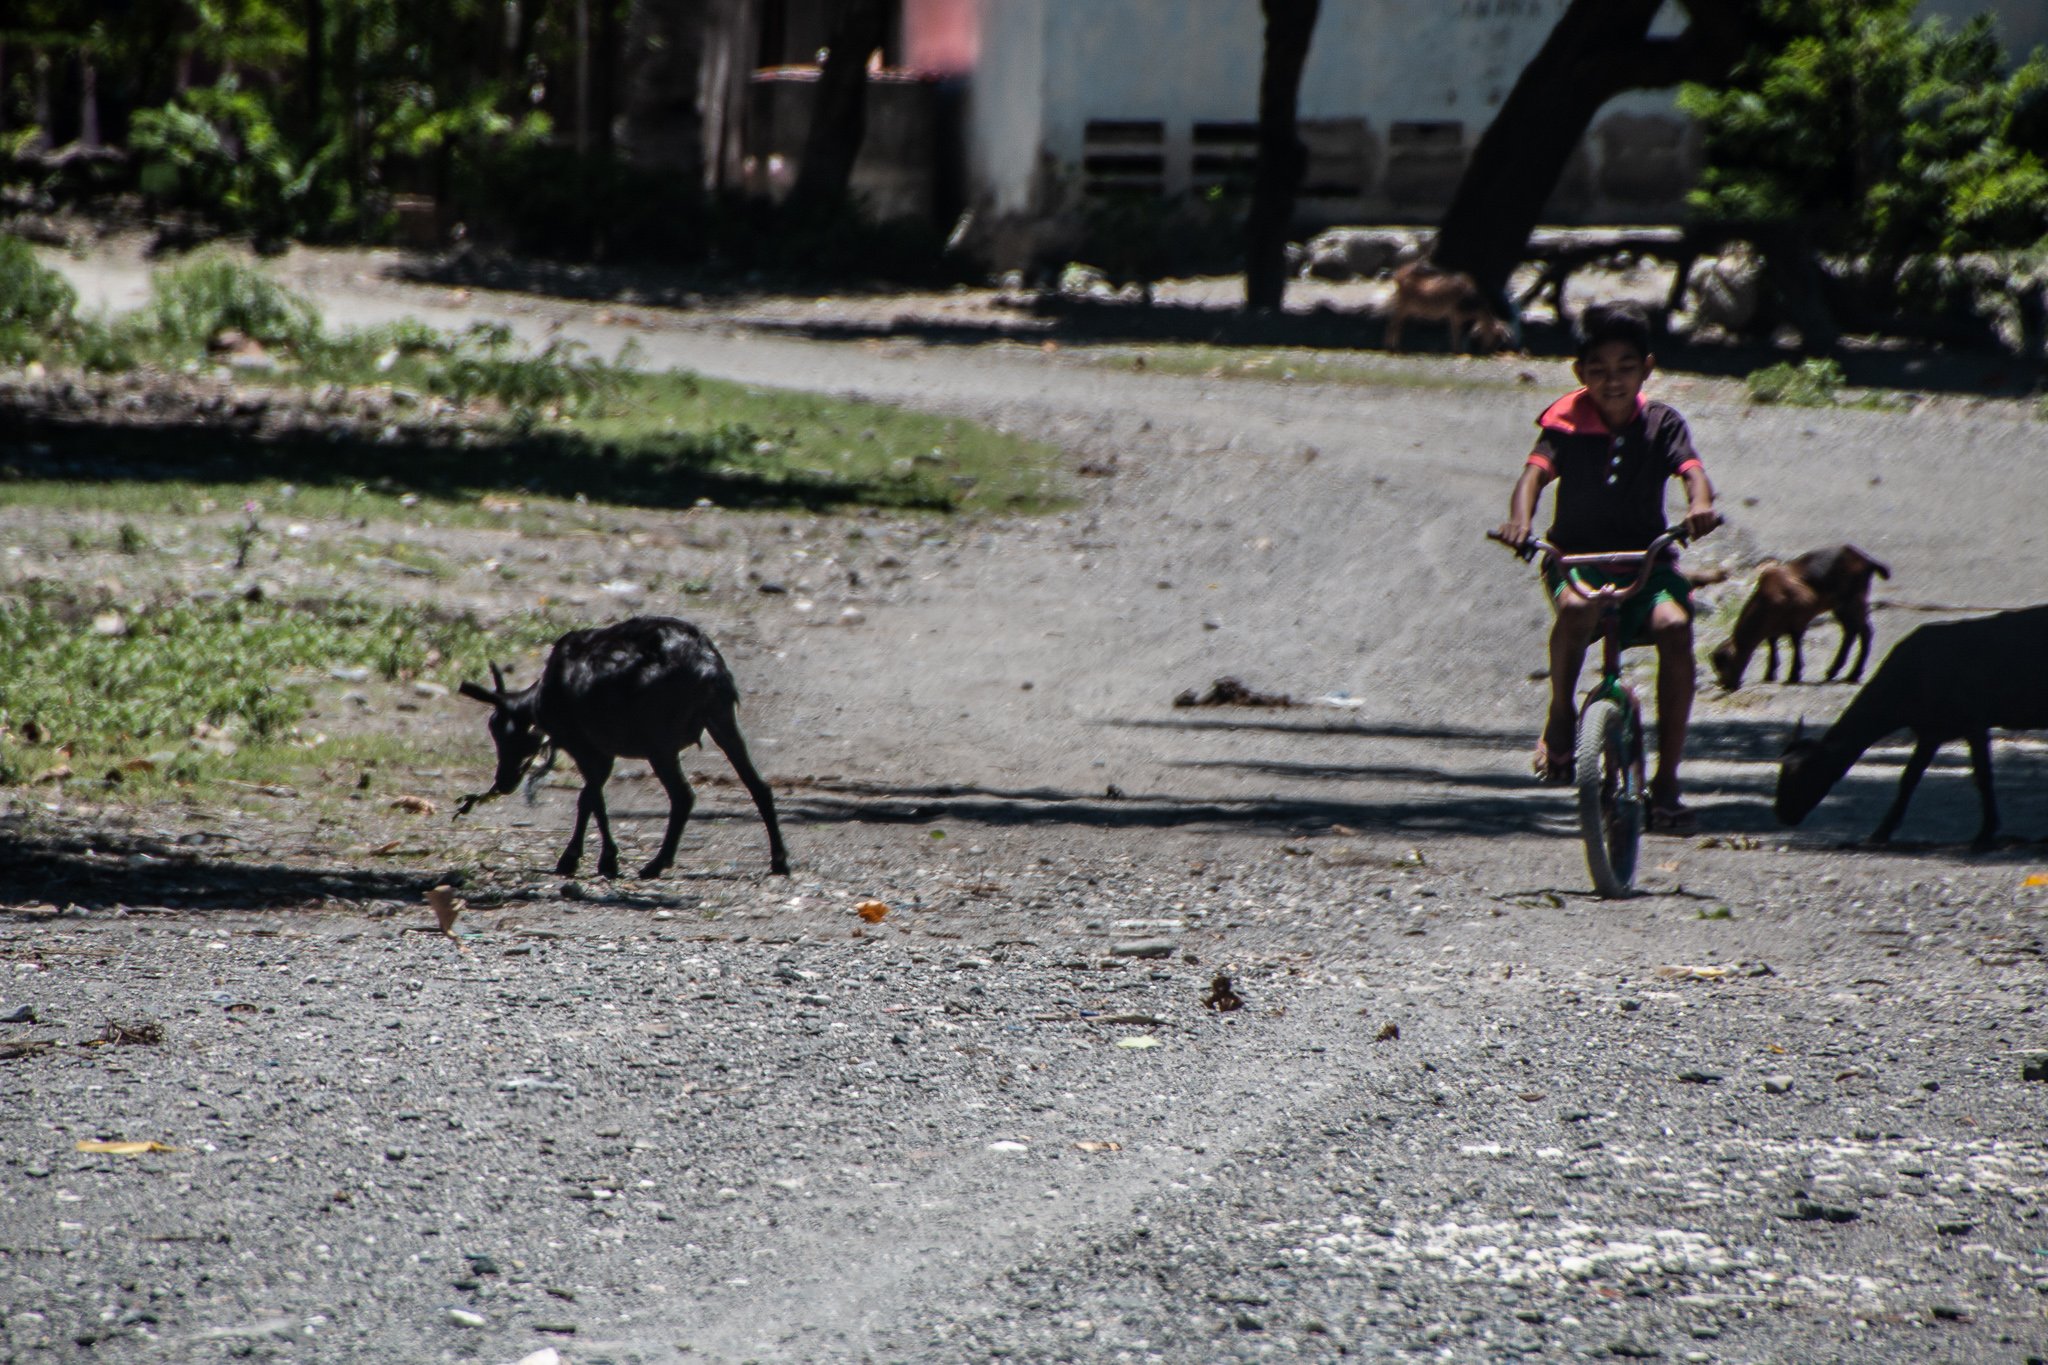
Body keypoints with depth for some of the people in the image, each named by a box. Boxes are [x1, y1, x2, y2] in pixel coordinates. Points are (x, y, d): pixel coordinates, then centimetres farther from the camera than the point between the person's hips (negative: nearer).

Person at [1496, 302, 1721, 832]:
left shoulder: (1661, 424, 3)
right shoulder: (1567, 422, 0)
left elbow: (1691, 470, -13)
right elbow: (1536, 471, -15)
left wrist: (1701, 505, -37)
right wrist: (1520, 520, -36)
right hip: (1576, 554, -1)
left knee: (1675, 626, -29)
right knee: (1576, 606, -38)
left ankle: (1666, 783, -20)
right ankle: (1560, 717, -10)